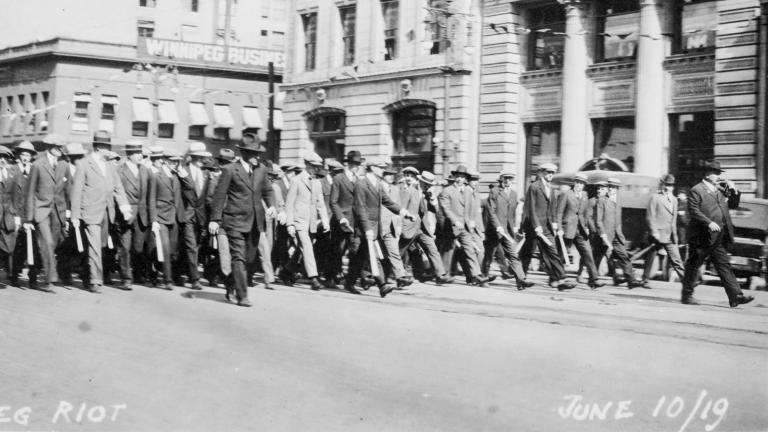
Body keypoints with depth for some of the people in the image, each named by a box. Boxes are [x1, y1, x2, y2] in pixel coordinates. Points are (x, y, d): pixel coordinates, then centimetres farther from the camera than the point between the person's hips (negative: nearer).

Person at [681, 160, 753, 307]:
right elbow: (693, 211, -16)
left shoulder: (720, 190, 16)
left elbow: (733, 204, 24)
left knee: (725, 266, 1)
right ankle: (687, 295, 15)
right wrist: (709, 223, -25)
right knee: (693, 267, 4)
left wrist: (734, 191, 7)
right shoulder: (696, 191, -7)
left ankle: (736, 297, -4)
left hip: (719, 239, 7)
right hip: (702, 237, -7)